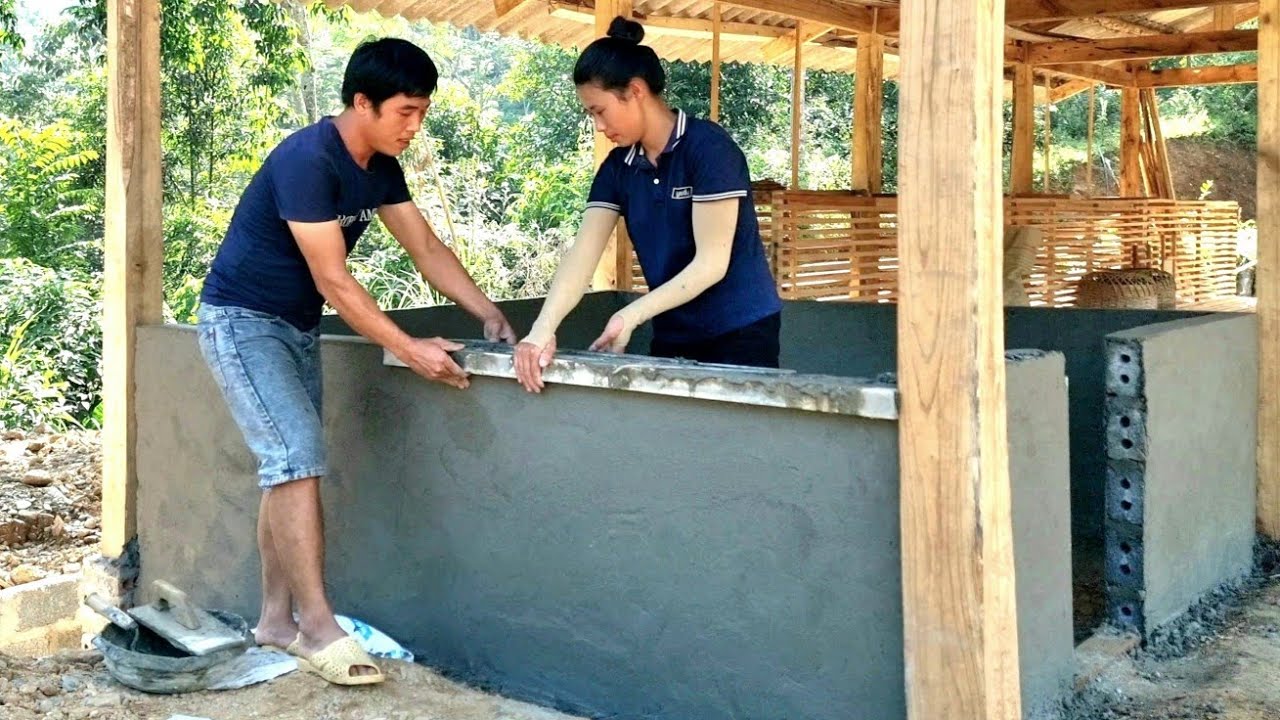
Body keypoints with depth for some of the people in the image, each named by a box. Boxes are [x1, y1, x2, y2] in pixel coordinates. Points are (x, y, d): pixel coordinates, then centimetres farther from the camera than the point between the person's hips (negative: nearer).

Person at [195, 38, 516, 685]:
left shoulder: (381, 167, 2)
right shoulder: (307, 160, -25)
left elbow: (427, 251, 4)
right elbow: (333, 280, -26)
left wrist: (490, 314, -8)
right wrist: (409, 350, -28)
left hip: (297, 327, 9)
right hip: (241, 320, -8)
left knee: (288, 464, 6)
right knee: (297, 456, -17)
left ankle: (276, 619, 12)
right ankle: (318, 629, -14)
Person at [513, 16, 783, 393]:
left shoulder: (708, 147, -15)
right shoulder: (617, 168, 4)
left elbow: (711, 263, -18)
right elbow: (582, 255, -6)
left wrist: (631, 316, -23)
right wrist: (543, 329, -21)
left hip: (739, 333, -6)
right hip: (673, 337, 6)